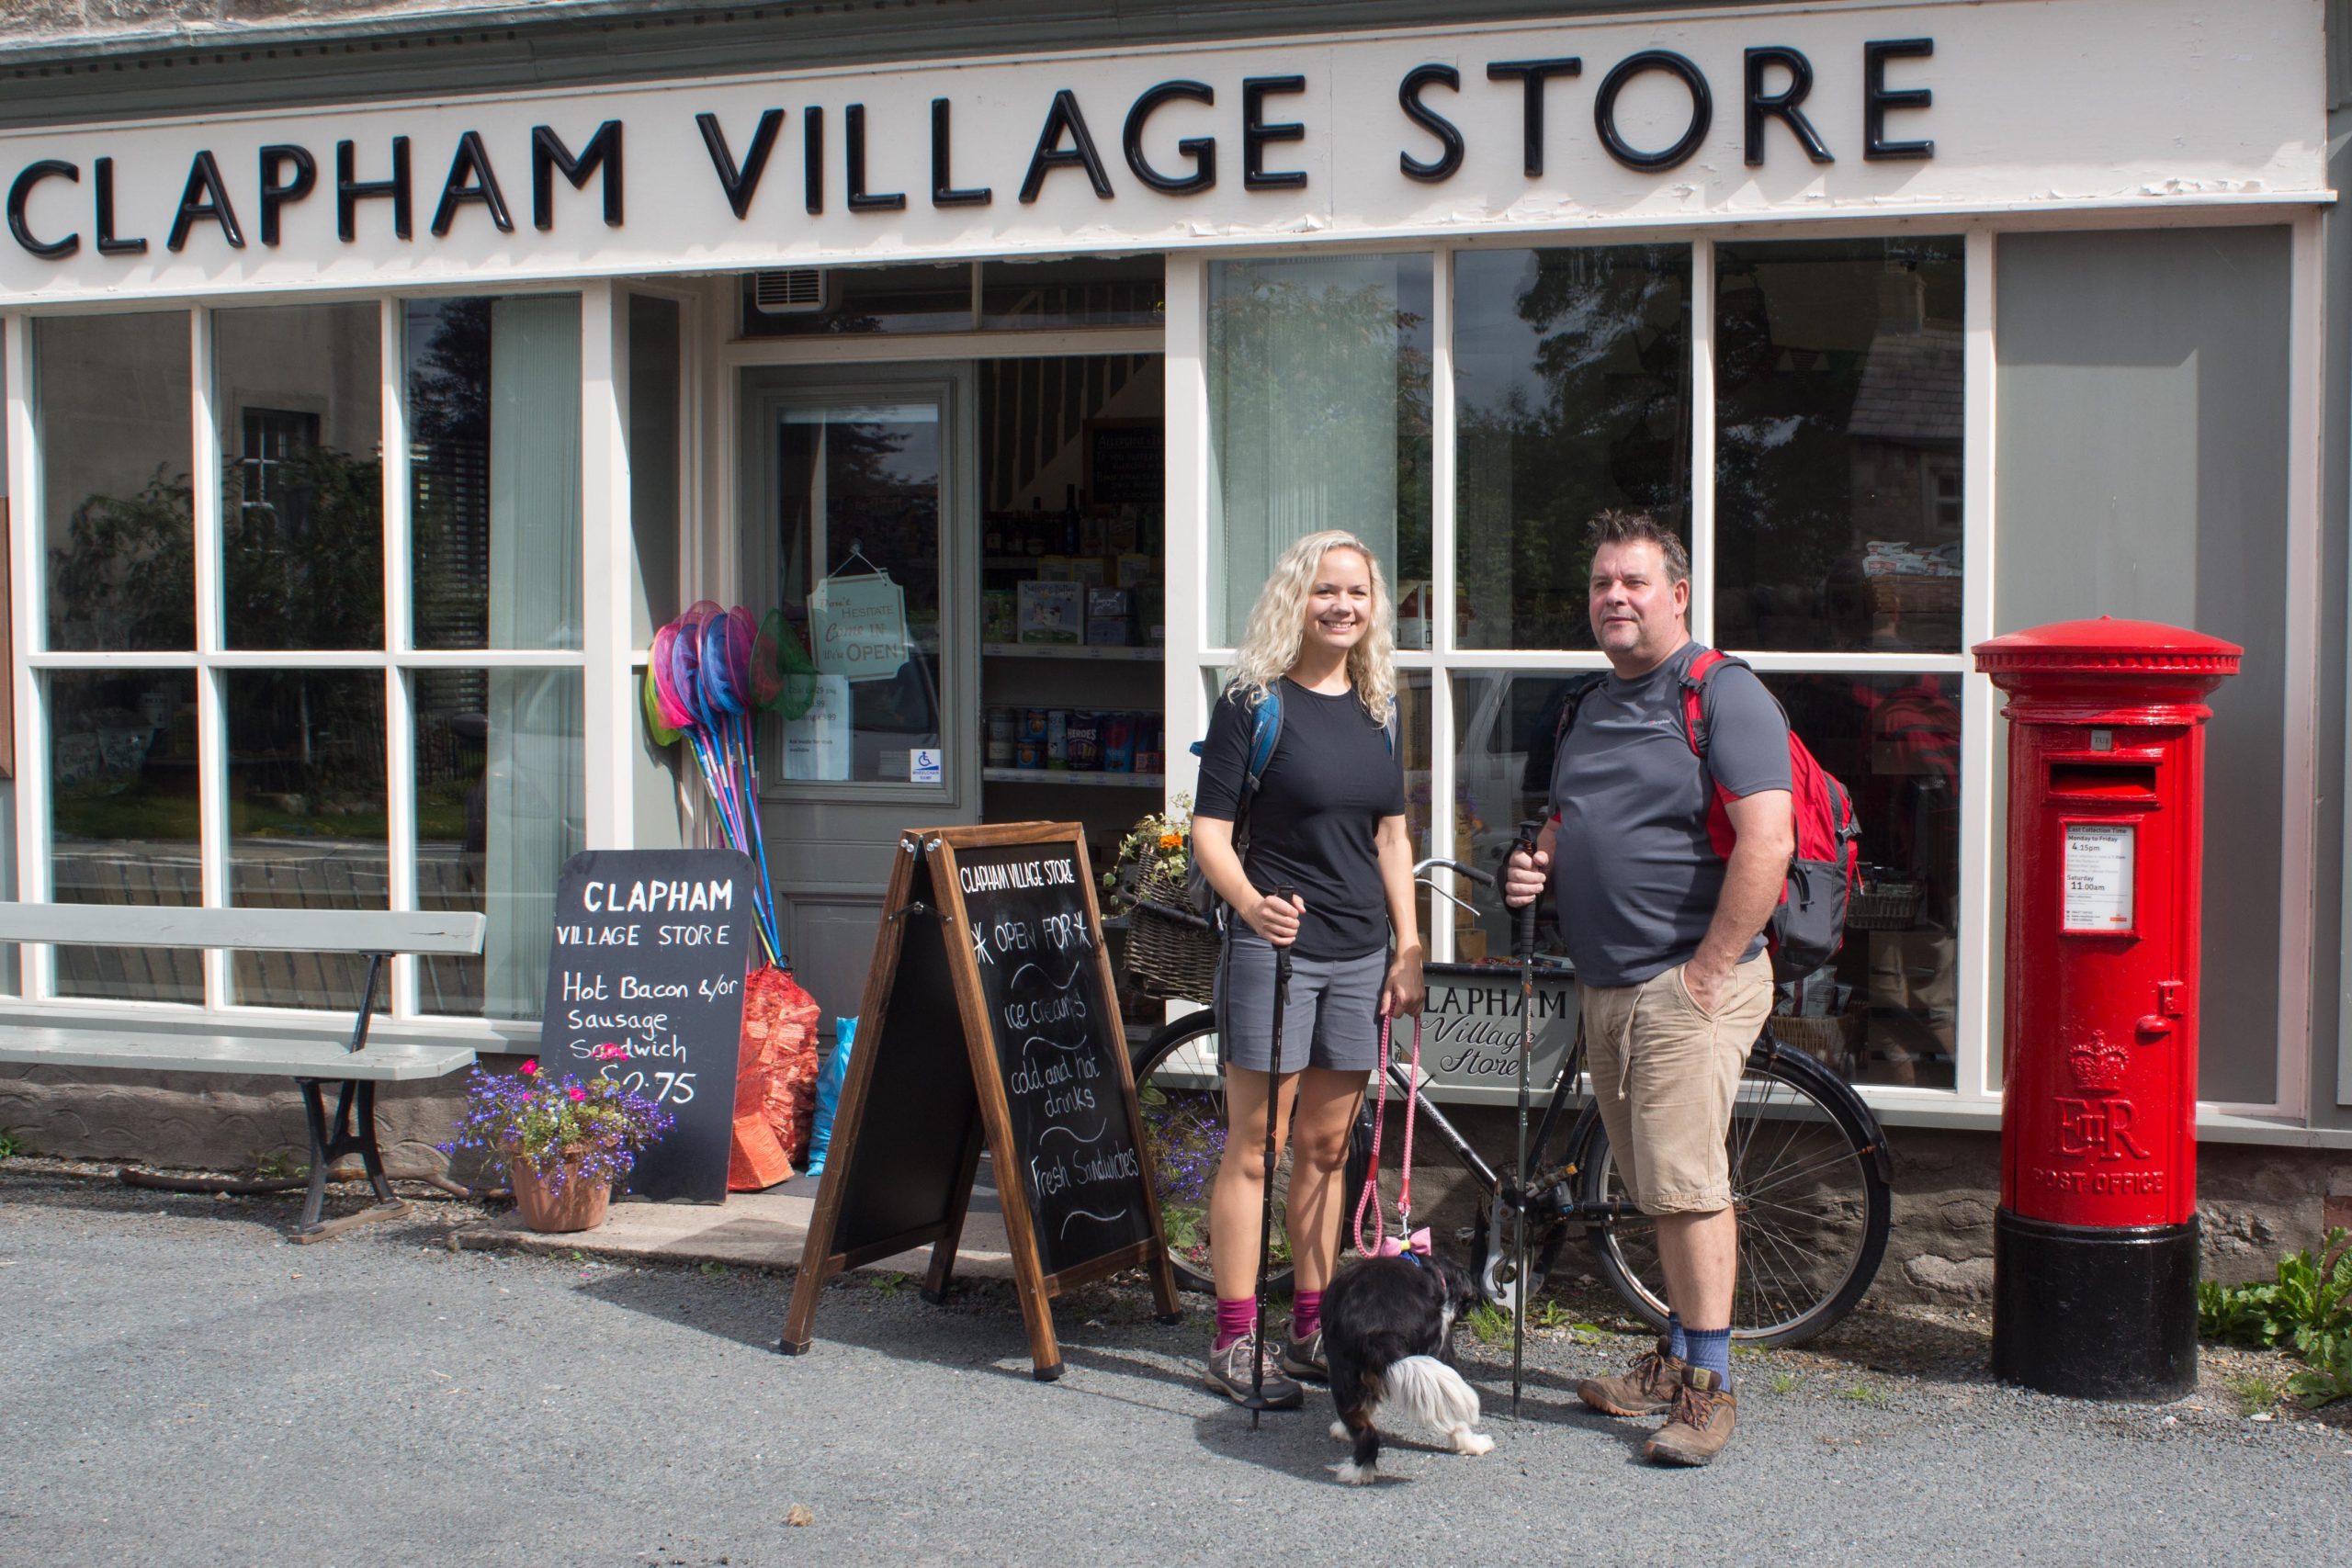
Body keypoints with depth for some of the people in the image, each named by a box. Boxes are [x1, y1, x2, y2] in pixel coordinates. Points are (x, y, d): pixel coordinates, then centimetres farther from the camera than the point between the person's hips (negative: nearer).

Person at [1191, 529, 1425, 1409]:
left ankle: (1312, 1328, 22)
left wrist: (1408, 949, 10)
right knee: (1254, 1147, -2)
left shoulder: (1377, 708, 12)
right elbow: (1210, 831, -11)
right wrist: (1251, 904, -30)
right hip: (1274, 946, -6)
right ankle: (1235, 1343, 5)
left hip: (1360, 955, 6)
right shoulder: (1255, 702, -6)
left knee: (1326, 1148, 12)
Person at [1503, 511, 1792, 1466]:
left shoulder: (1724, 695, -9)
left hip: (1689, 984, -8)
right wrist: (1537, 865, 6)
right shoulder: (1590, 710, 17)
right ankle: (1674, 1360, 22)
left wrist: (1708, 969, -19)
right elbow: (1567, 825, 29)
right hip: (1604, 986, 8)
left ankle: (1708, 1387, -3)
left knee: (1688, 1182, -10)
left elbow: (1766, 843, -19)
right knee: (1657, 1188, 13)